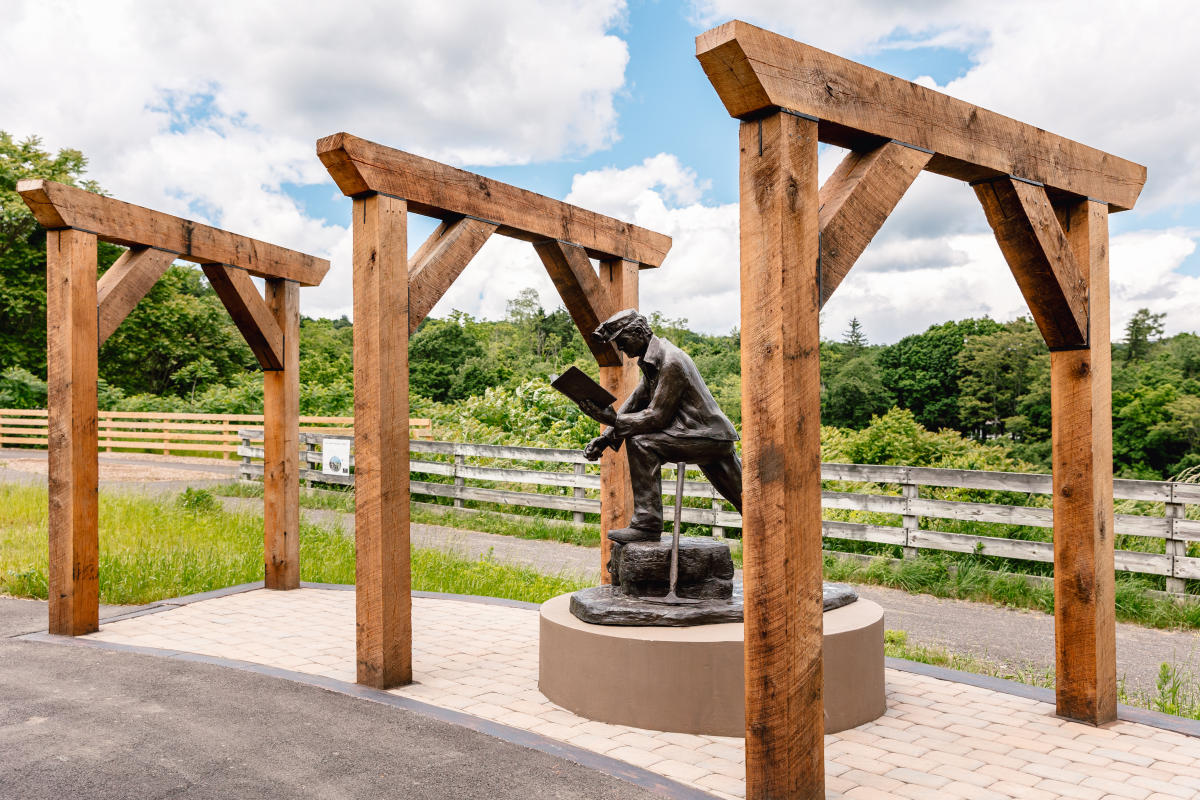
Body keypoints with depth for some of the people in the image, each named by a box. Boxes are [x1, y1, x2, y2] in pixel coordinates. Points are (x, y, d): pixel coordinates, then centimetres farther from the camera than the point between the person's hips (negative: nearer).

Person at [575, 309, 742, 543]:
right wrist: (604, 438, -1)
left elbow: (657, 417, -23)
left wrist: (612, 419, -26)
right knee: (744, 501, 18)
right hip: (718, 439, 10)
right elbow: (634, 405, 10)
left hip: (708, 437, -10)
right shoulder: (651, 361, 12)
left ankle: (647, 524, -19)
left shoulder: (671, 361, -19)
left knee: (641, 442, -21)